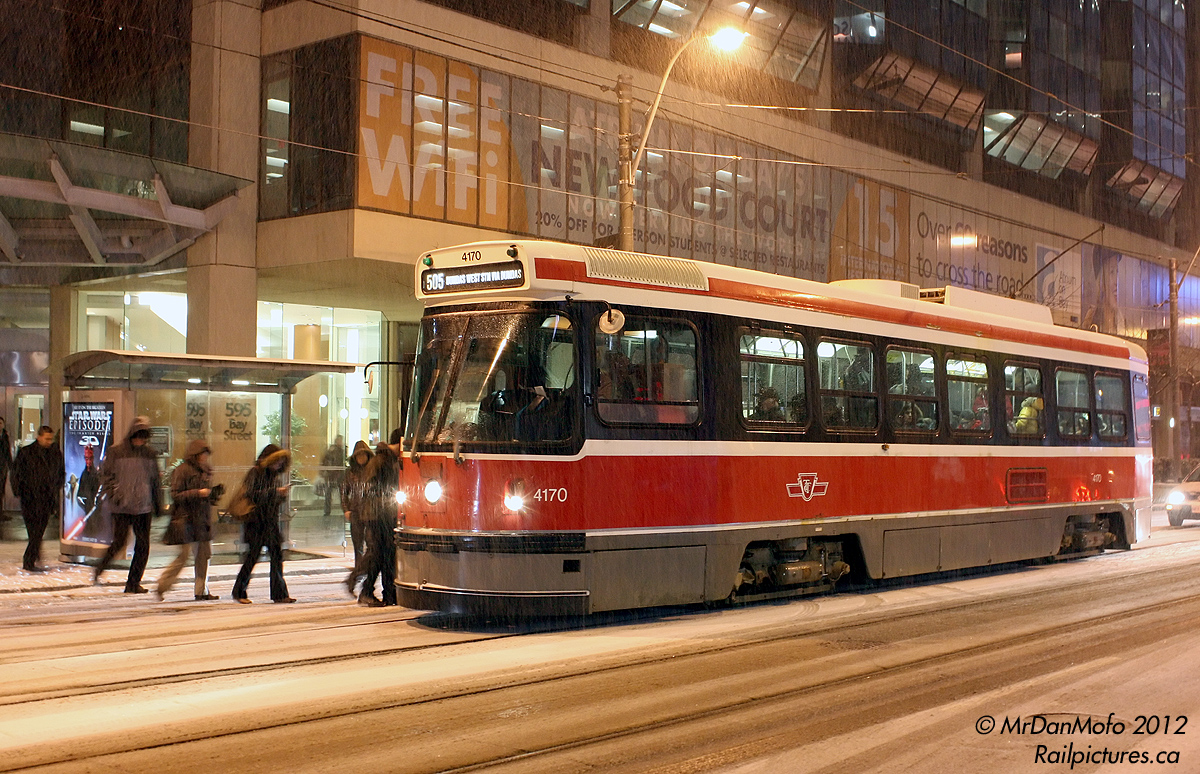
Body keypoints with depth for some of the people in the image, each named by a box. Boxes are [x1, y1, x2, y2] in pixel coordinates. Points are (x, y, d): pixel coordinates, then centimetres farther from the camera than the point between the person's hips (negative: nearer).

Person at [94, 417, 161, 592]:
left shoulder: (150, 454, 10)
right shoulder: (116, 452, -1)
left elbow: (155, 481, 18)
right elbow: (105, 476, 1)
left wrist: (158, 505, 18)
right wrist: (114, 494, -14)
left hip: (143, 507, 4)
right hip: (121, 507, -4)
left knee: (143, 545, 0)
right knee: (119, 541, -7)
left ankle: (133, 583, 9)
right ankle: (99, 570, 18)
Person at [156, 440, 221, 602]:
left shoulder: (205, 470, 15)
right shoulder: (182, 470, -8)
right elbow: (176, 495, -13)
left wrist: (214, 496, 4)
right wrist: (198, 493, -20)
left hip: (203, 519, 7)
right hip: (186, 518, -7)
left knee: (204, 555, 5)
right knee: (184, 555, -7)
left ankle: (201, 591, 12)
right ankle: (162, 587, 6)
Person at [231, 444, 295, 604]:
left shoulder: (276, 475, 13)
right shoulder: (255, 473, -7)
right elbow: (252, 495, -18)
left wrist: (283, 495, -5)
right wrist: (275, 492, -19)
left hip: (272, 522, 6)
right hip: (256, 522, -6)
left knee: (277, 556, 0)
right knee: (252, 556, -2)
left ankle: (279, 594, 3)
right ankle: (239, 592, 11)